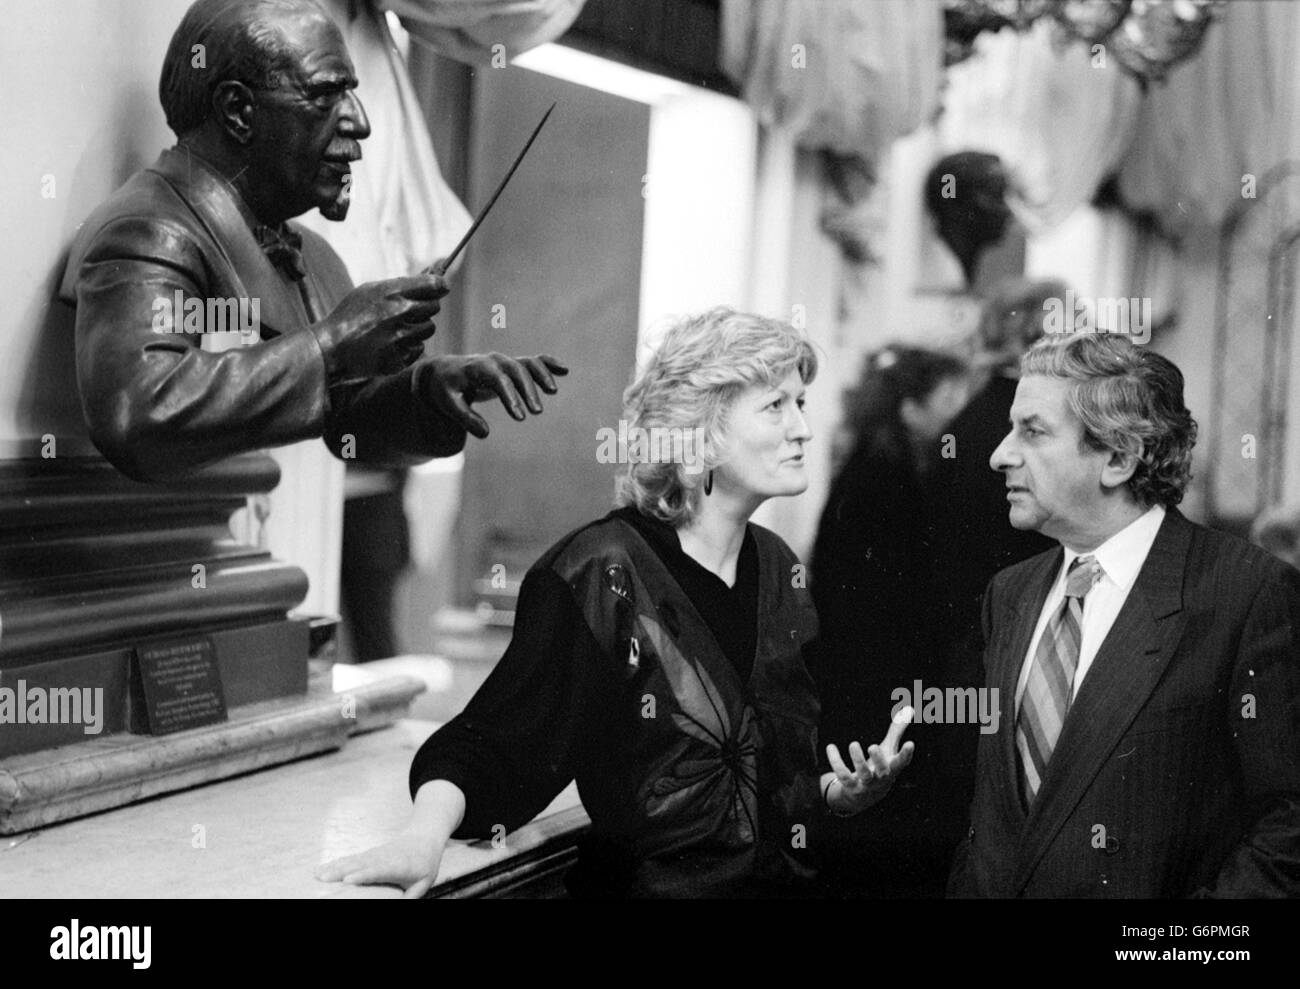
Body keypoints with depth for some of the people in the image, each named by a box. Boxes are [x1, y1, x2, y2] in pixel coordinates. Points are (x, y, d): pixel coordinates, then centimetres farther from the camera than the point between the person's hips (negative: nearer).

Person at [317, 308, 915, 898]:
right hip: (649, 883, -5)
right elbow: (491, 745, -12)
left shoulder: (775, 566, 9)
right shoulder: (596, 575, -10)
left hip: (788, 882, 6)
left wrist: (846, 791, 1)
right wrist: (426, 835, -30)